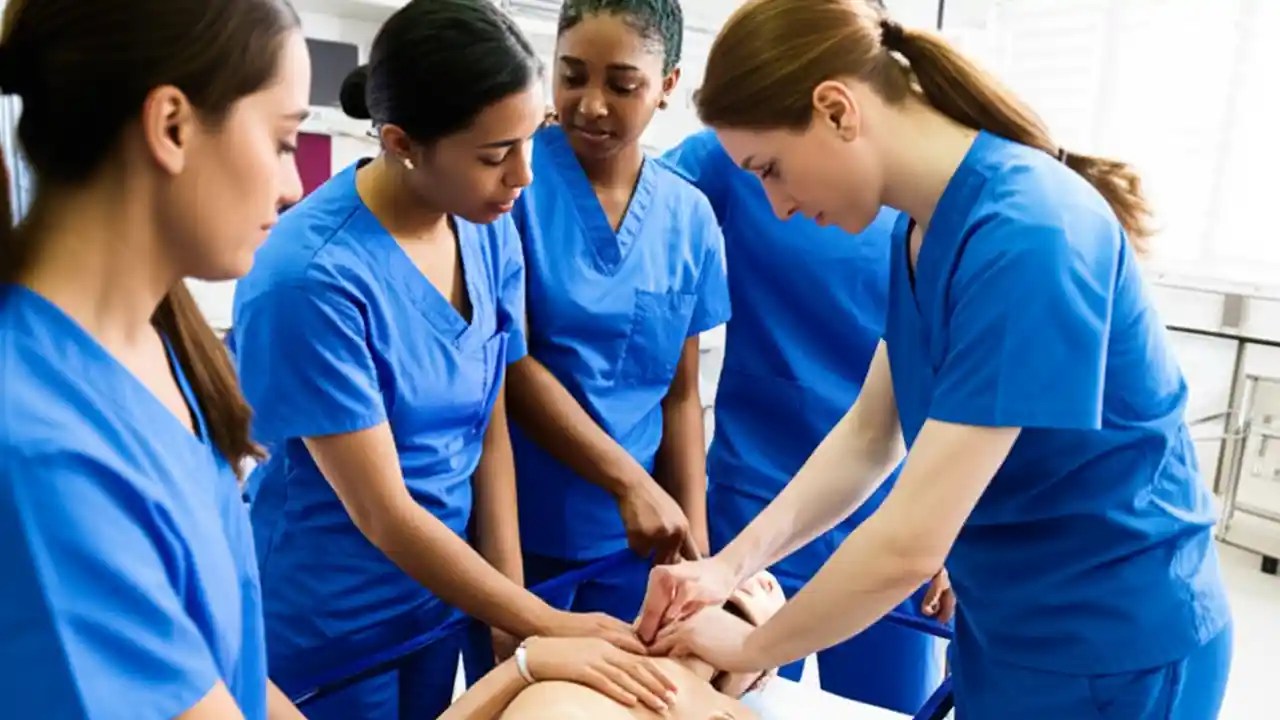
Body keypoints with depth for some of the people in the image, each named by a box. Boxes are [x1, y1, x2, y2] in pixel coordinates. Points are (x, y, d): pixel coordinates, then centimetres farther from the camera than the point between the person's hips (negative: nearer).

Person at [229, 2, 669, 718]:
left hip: (440, 593, 5)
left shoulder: (491, 232, -8)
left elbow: (491, 431, -3)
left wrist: (509, 611, -8)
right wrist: (546, 626, -18)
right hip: (327, 619, -5)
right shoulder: (312, 277, -26)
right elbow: (382, 513, -22)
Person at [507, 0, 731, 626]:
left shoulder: (690, 216, 0)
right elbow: (508, 360, -13)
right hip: (513, 521, -3)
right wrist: (630, 483, -16)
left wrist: (694, 536, -1)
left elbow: (680, 392, 5)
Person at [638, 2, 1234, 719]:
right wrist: (729, 564, -5)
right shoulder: (922, 229, -2)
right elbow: (869, 435, 4)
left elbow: (910, 542, -29)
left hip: (1110, 642, -7)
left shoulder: (1024, 237, -29)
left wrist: (748, 647, -14)